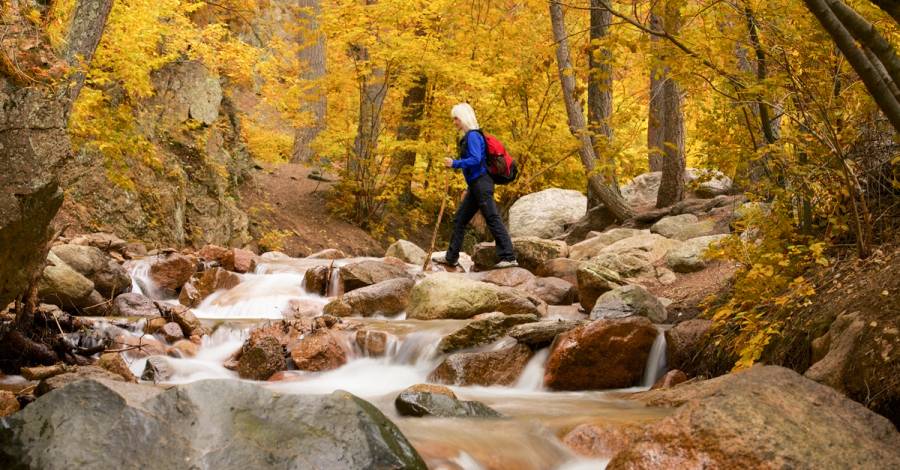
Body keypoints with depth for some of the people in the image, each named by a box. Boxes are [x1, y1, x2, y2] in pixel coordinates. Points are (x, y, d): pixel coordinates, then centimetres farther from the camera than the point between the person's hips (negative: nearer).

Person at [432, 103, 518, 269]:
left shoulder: (473, 135, -11)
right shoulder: (468, 137, 19)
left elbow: (475, 160, -22)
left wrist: (455, 163, -18)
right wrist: (469, 187, 25)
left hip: (481, 185, -10)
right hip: (476, 186, 10)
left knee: (493, 219, -12)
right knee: (459, 219, 14)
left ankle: (509, 258, -14)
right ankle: (451, 257, 21)